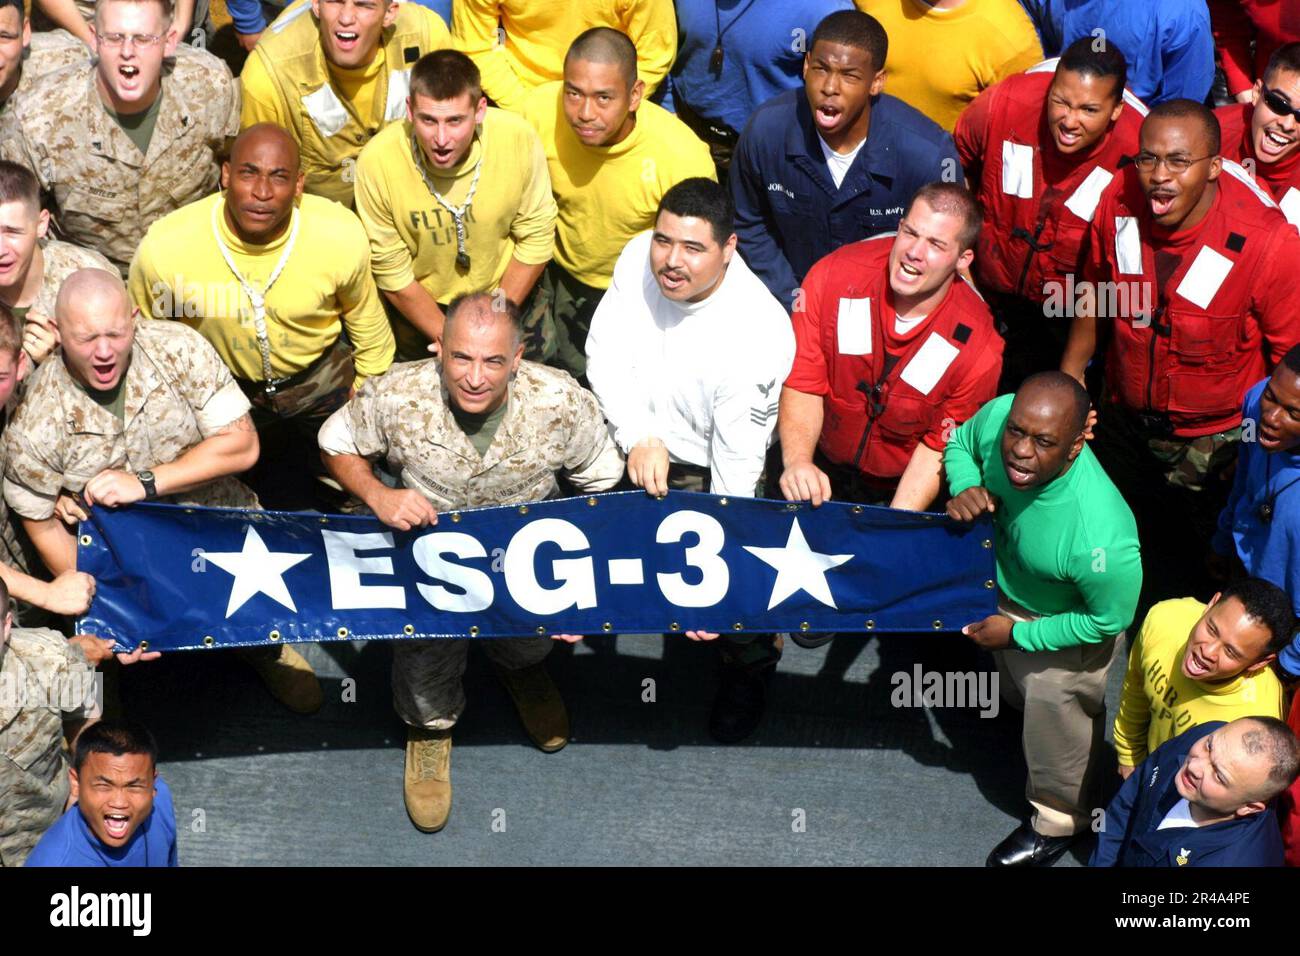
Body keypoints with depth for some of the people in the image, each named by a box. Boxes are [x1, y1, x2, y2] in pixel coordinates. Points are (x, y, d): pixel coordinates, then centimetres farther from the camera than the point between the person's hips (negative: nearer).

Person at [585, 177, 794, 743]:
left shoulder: (759, 334, -32)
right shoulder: (639, 259, -17)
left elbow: (739, 461, -28)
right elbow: (606, 353, -10)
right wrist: (638, 437, -26)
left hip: (701, 469, -5)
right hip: (633, 434, 5)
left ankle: (747, 675, 30)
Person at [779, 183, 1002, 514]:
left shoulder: (977, 347, -20)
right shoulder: (834, 277, -17)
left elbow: (937, 448, -9)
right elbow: (802, 386, -12)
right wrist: (798, 462, -30)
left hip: (899, 489, 0)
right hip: (819, 470, 1)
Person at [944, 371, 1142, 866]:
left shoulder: (1099, 538, -48)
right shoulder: (997, 417, -34)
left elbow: (1107, 620, -27)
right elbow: (960, 443, -7)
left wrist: (1017, 634, -19)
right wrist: (964, 488, -27)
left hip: (1068, 626, -5)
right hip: (1006, 591, 5)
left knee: (1054, 718, 20)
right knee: (1015, 687, 35)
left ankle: (1060, 820, 49)